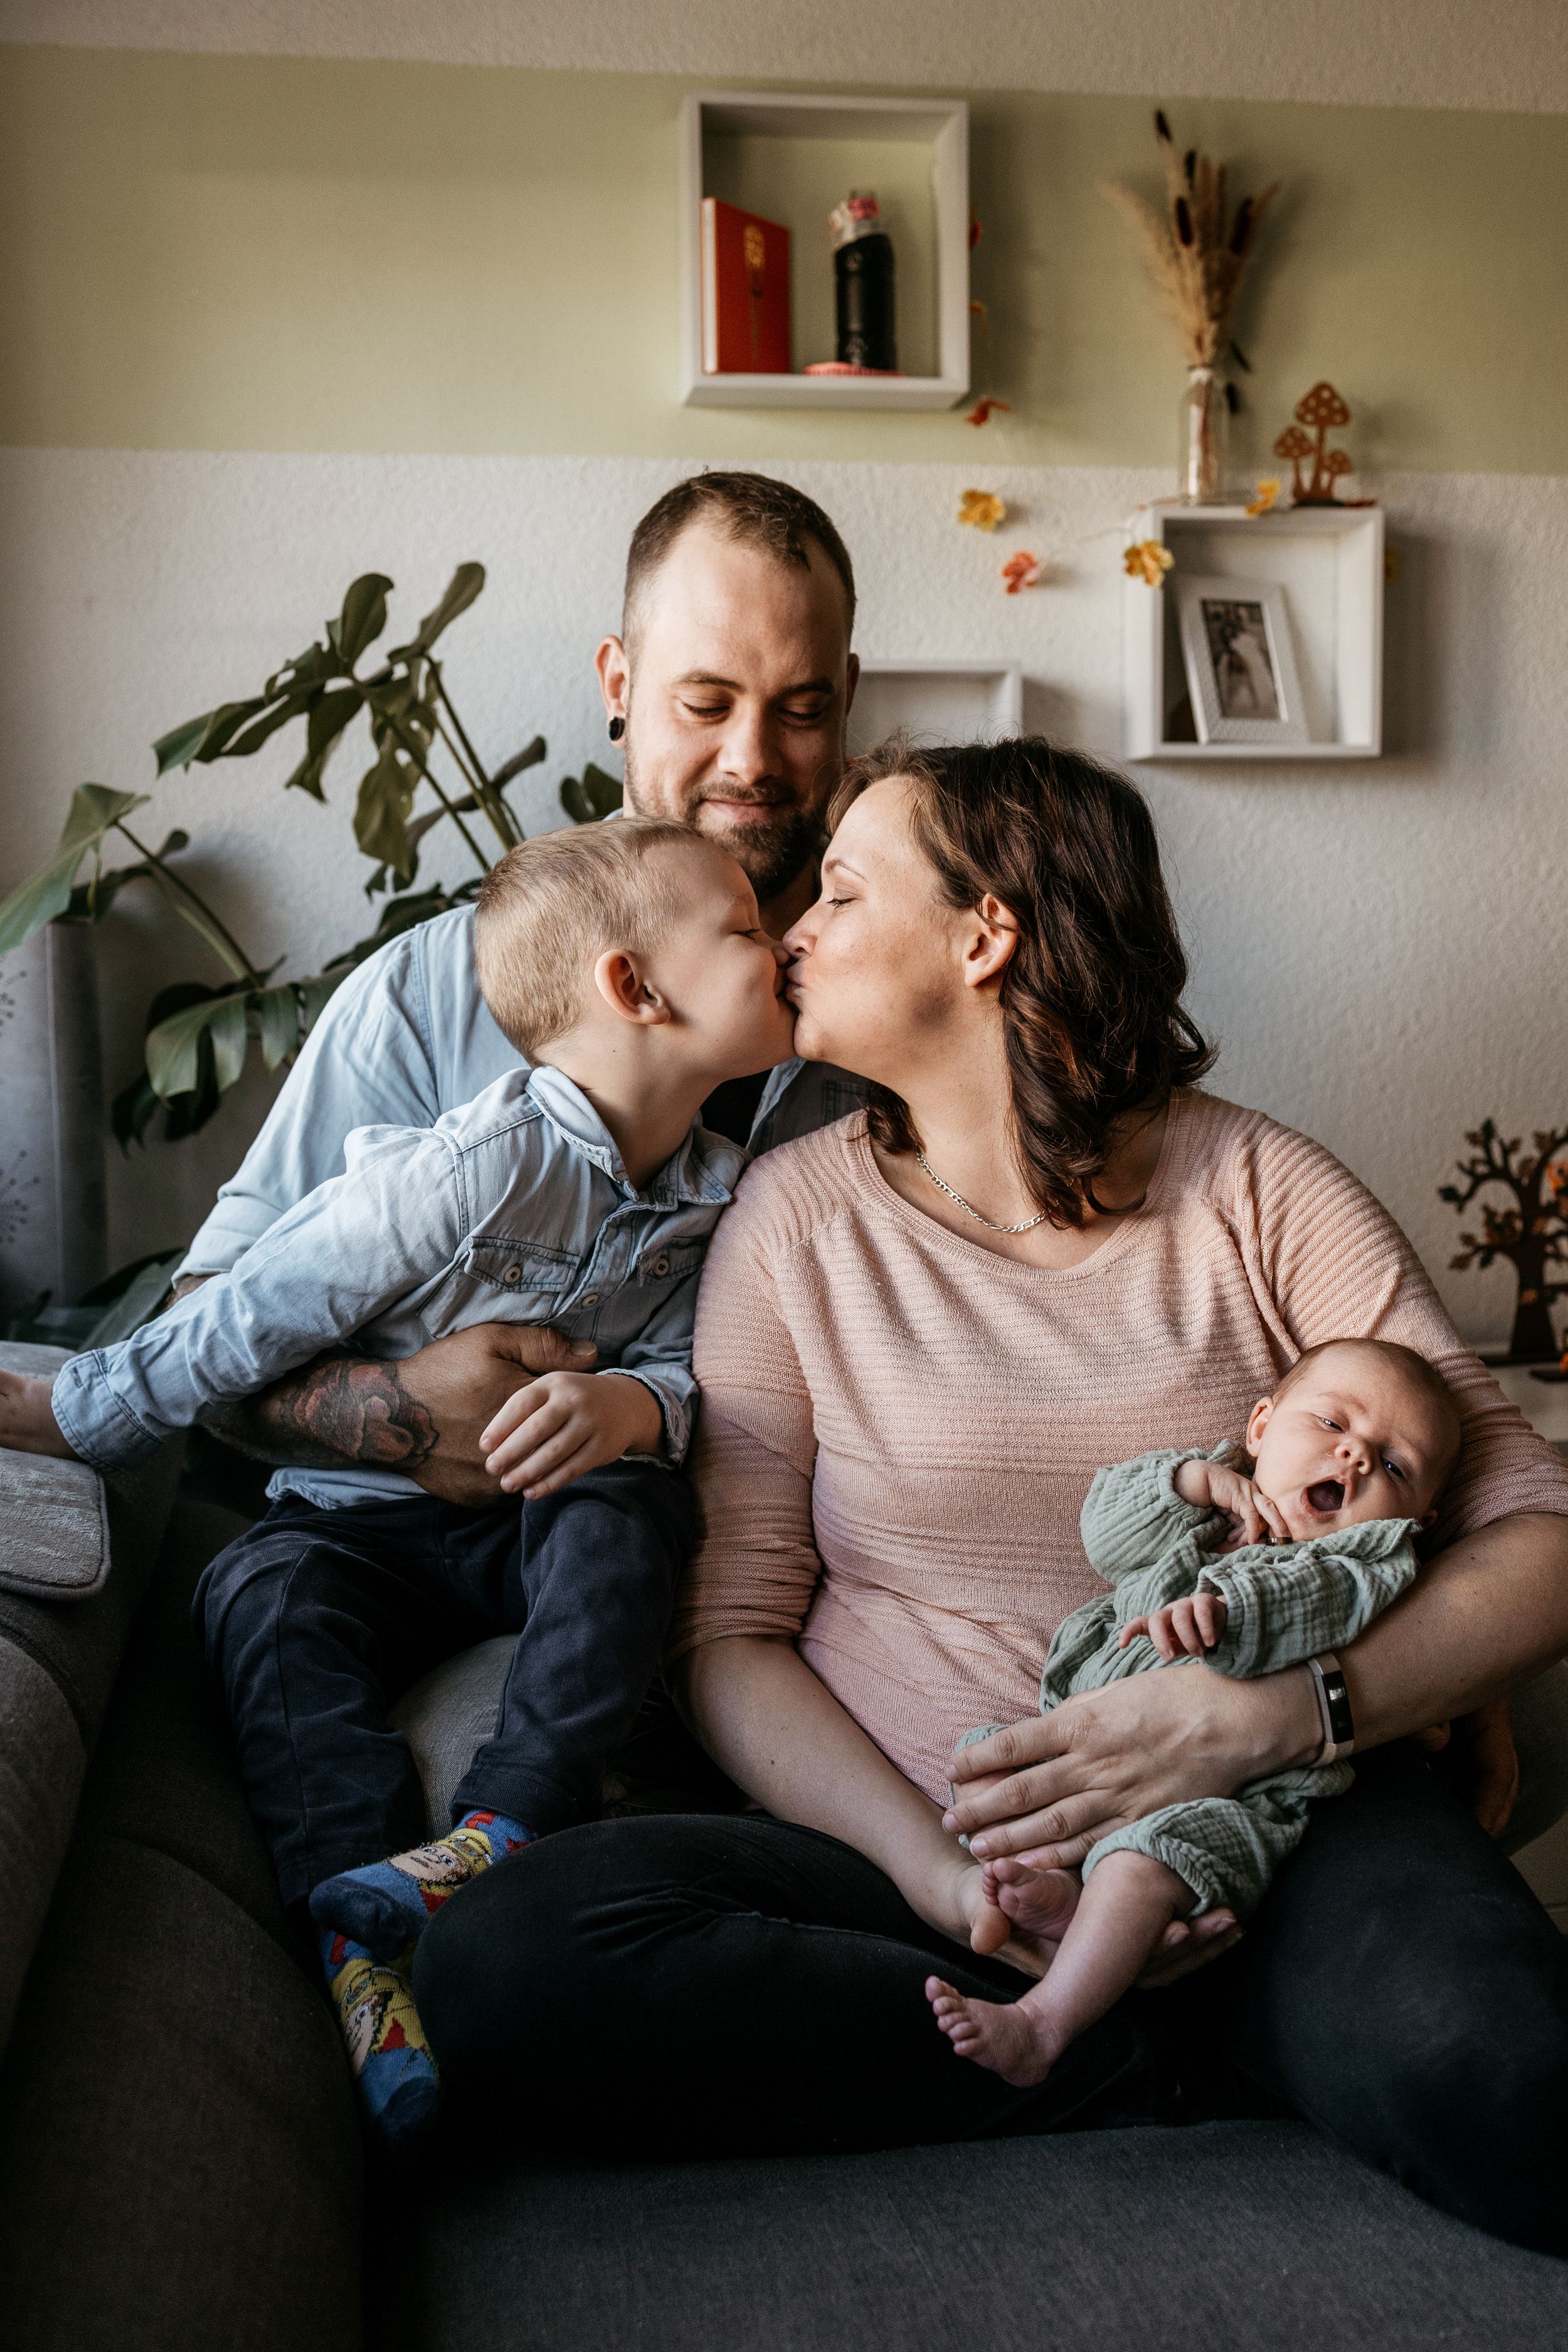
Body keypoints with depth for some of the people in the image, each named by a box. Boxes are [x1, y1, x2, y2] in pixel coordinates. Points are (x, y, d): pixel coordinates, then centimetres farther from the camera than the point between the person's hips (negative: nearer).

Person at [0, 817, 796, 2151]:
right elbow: (243, 1327, -15)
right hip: (365, 1519, -2)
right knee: (263, 1593, -28)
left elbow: (691, 1367, -2)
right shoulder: (467, 1174, -22)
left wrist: (631, 1404, -27)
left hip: (539, 1515, 3)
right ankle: (369, 1919, -36)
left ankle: (507, 1826, -34)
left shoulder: (716, 1192, -2)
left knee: (628, 1510, -27)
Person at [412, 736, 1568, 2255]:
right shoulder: (801, 1214, 5)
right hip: (903, 1835, 3)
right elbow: (729, 1634, 1)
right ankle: (1164, 2053, -12)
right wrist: (944, 1875, -17)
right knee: (499, 1962, -25)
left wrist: (1270, 1714, -20)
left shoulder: (1257, 1190, 3)